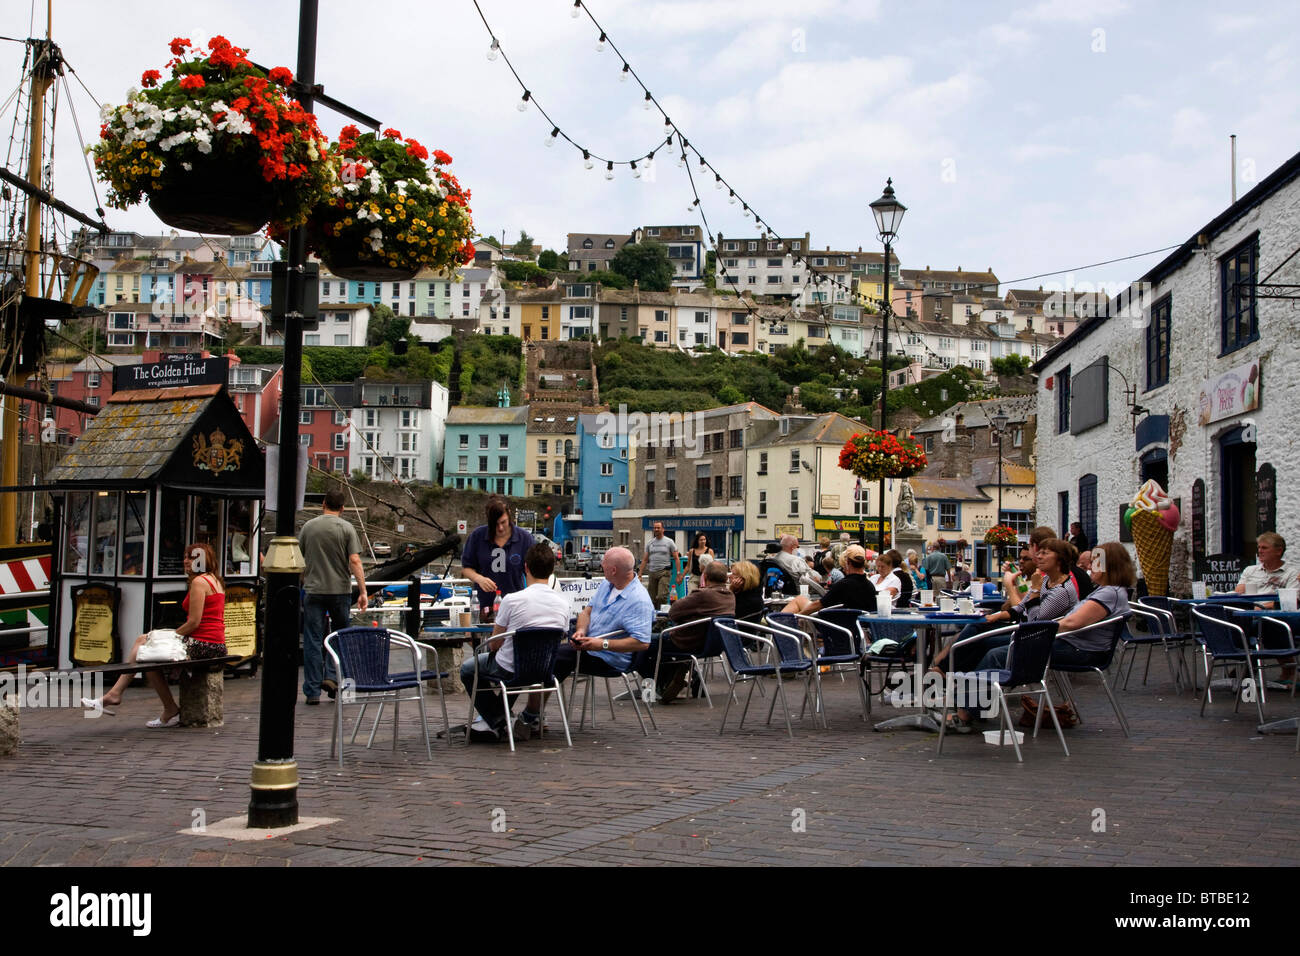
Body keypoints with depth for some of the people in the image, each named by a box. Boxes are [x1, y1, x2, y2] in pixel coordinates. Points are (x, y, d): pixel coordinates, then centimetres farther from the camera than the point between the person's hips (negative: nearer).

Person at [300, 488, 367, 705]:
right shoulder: (347, 528, -2)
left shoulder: (308, 527, 5)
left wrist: (302, 581, 29)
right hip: (340, 590, -1)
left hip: (313, 590, 1)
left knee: (313, 640, 4)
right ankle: (331, 676, 2)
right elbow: (355, 561, -10)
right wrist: (363, 592, -10)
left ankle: (312, 692, 4)